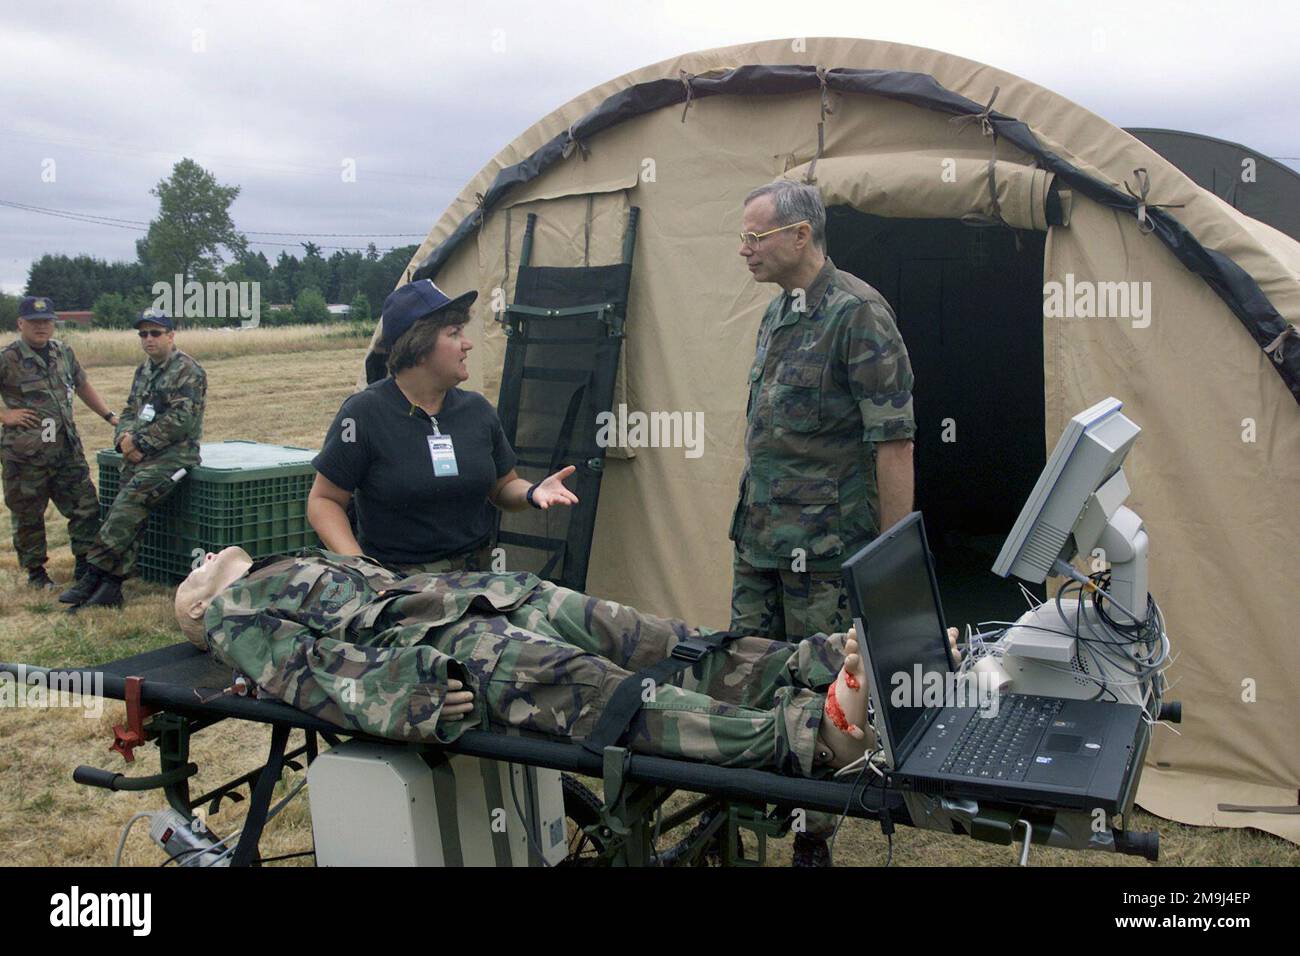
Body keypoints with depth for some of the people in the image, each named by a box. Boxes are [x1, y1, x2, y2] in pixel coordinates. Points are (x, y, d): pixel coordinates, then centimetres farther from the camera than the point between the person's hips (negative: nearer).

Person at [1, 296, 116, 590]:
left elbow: (82, 386, 21)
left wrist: (109, 417, 17)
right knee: (27, 516, 8)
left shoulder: (63, 352, 9)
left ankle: (85, 566, 18)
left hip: (66, 447, 5)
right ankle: (35, 572, 22)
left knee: (85, 507, 6)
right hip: (25, 454, -5)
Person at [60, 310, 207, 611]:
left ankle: (97, 573, -22)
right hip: (138, 454, 7)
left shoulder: (188, 371, -6)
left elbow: (179, 421, -15)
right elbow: (130, 413, 21)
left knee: (130, 501, -24)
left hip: (173, 454, -7)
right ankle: (110, 588, -8)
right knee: (127, 515, -7)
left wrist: (138, 441, -12)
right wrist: (124, 438, -1)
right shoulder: (144, 371, 20)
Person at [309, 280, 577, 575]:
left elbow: (503, 487, 18)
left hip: (474, 575, 4)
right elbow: (323, 500, -1)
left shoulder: (477, 409, 8)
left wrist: (533, 492, -5)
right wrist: (358, 566, -17)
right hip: (392, 581, -4)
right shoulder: (364, 414, -6)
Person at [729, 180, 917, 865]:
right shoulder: (776, 313, 12)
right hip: (758, 537, 8)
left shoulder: (858, 313, -15)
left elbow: (893, 442, -16)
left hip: (824, 546, -8)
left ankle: (813, 836, 20)